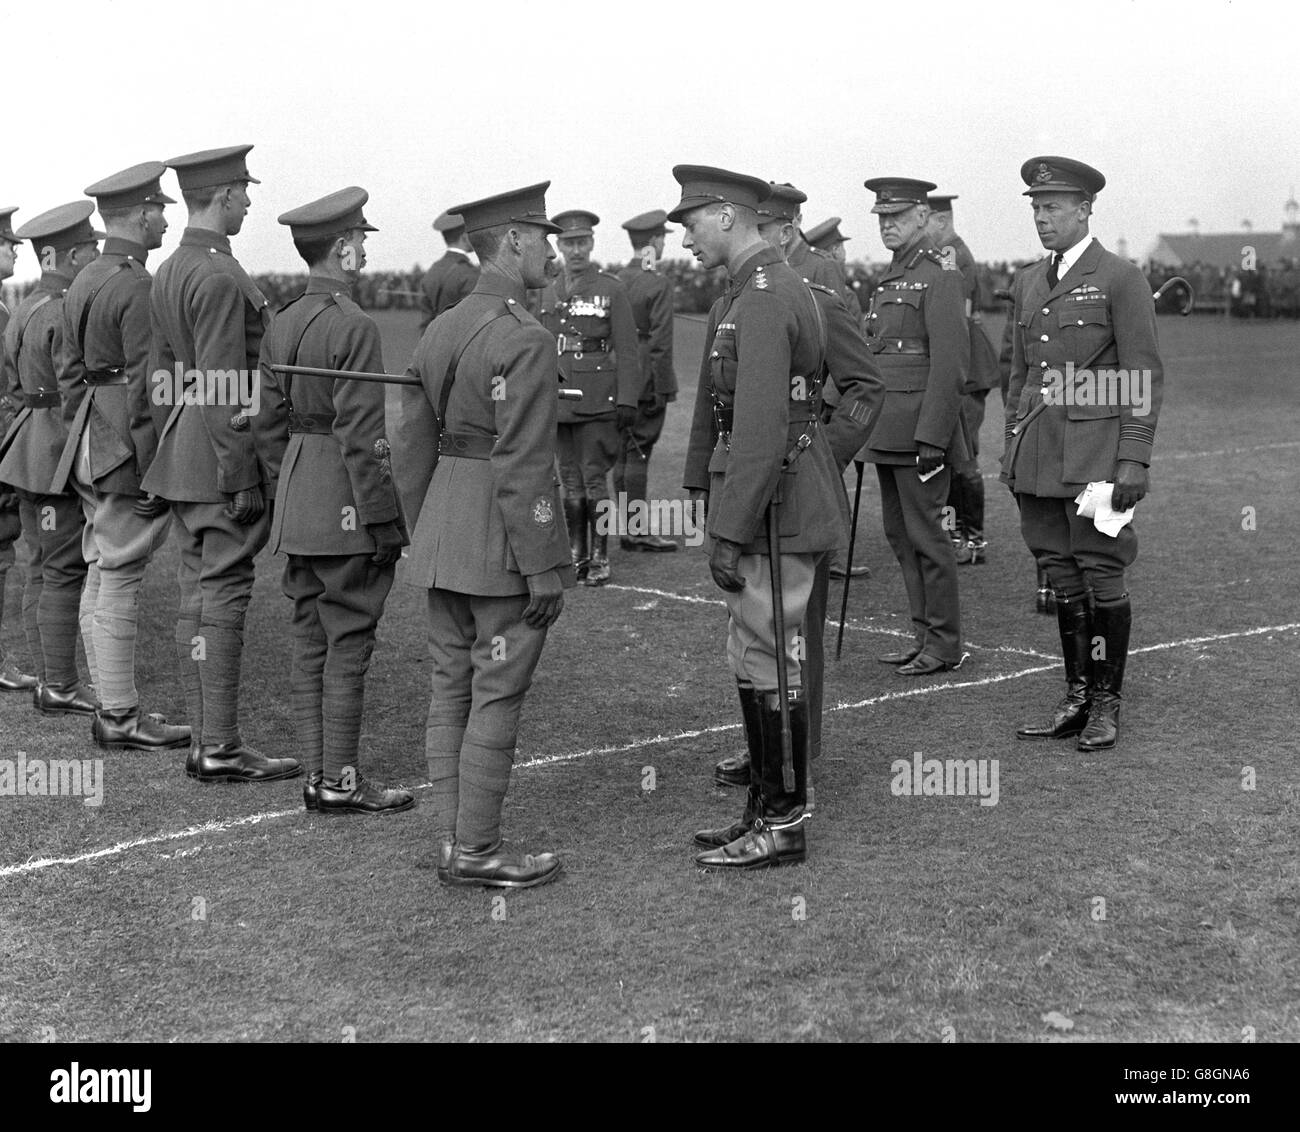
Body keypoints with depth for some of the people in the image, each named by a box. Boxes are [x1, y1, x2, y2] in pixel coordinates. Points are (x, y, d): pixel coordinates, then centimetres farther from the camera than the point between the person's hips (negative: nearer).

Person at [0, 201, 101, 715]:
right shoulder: (68, 315, -16)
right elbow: (76, 394, -21)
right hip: (60, 456, -10)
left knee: (43, 568, 12)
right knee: (66, 570, -6)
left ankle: (50, 678, 19)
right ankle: (59, 686, -2)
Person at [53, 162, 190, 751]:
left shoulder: (83, 282, 14)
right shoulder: (139, 287, -16)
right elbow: (148, 383, -20)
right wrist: (157, 472, -18)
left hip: (92, 438, 10)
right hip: (131, 448, -10)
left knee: (102, 577, 13)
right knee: (119, 581, -5)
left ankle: (113, 705, 21)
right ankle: (120, 718, 1)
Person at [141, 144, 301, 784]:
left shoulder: (167, 273, 14)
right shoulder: (220, 278, -16)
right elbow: (223, 389, -20)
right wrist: (242, 478, -19)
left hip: (180, 455, 10)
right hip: (222, 454, -10)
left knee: (195, 594, 11)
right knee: (223, 594, -6)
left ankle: (204, 742, 17)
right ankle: (220, 749, -1)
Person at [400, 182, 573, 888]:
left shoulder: (439, 330, 10)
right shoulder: (524, 339, -17)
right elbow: (523, 465, -21)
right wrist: (544, 569, -17)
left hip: (442, 537, 9)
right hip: (502, 540, -9)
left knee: (451, 688, 13)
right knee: (496, 697, 0)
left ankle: (449, 840, 20)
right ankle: (475, 851, 7)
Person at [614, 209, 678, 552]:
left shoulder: (616, 281, 8)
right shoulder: (659, 283, -11)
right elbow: (661, 339, -14)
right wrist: (664, 385, -11)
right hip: (647, 377, -7)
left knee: (623, 452, 10)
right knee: (639, 452, -5)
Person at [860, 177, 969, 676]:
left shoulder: (939, 276, -10)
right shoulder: (889, 279, 17)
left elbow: (950, 363, -17)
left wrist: (932, 438, -21)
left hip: (919, 427, -9)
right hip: (888, 430, 9)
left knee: (926, 535, -4)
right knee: (899, 532, 12)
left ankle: (945, 643, 6)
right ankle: (924, 633, 21)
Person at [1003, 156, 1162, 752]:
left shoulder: (1120, 279, -5)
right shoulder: (1029, 282, 14)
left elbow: (1145, 378, -8)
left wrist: (1134, 460, -13)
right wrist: (1011, 448, 16)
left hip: (1096, 456, -6)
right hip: (1038, 455, 6)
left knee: (1102, 578, 0)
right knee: (1062, 579, 10)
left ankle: (1107, 703, 11)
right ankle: (1076, 698, 19)